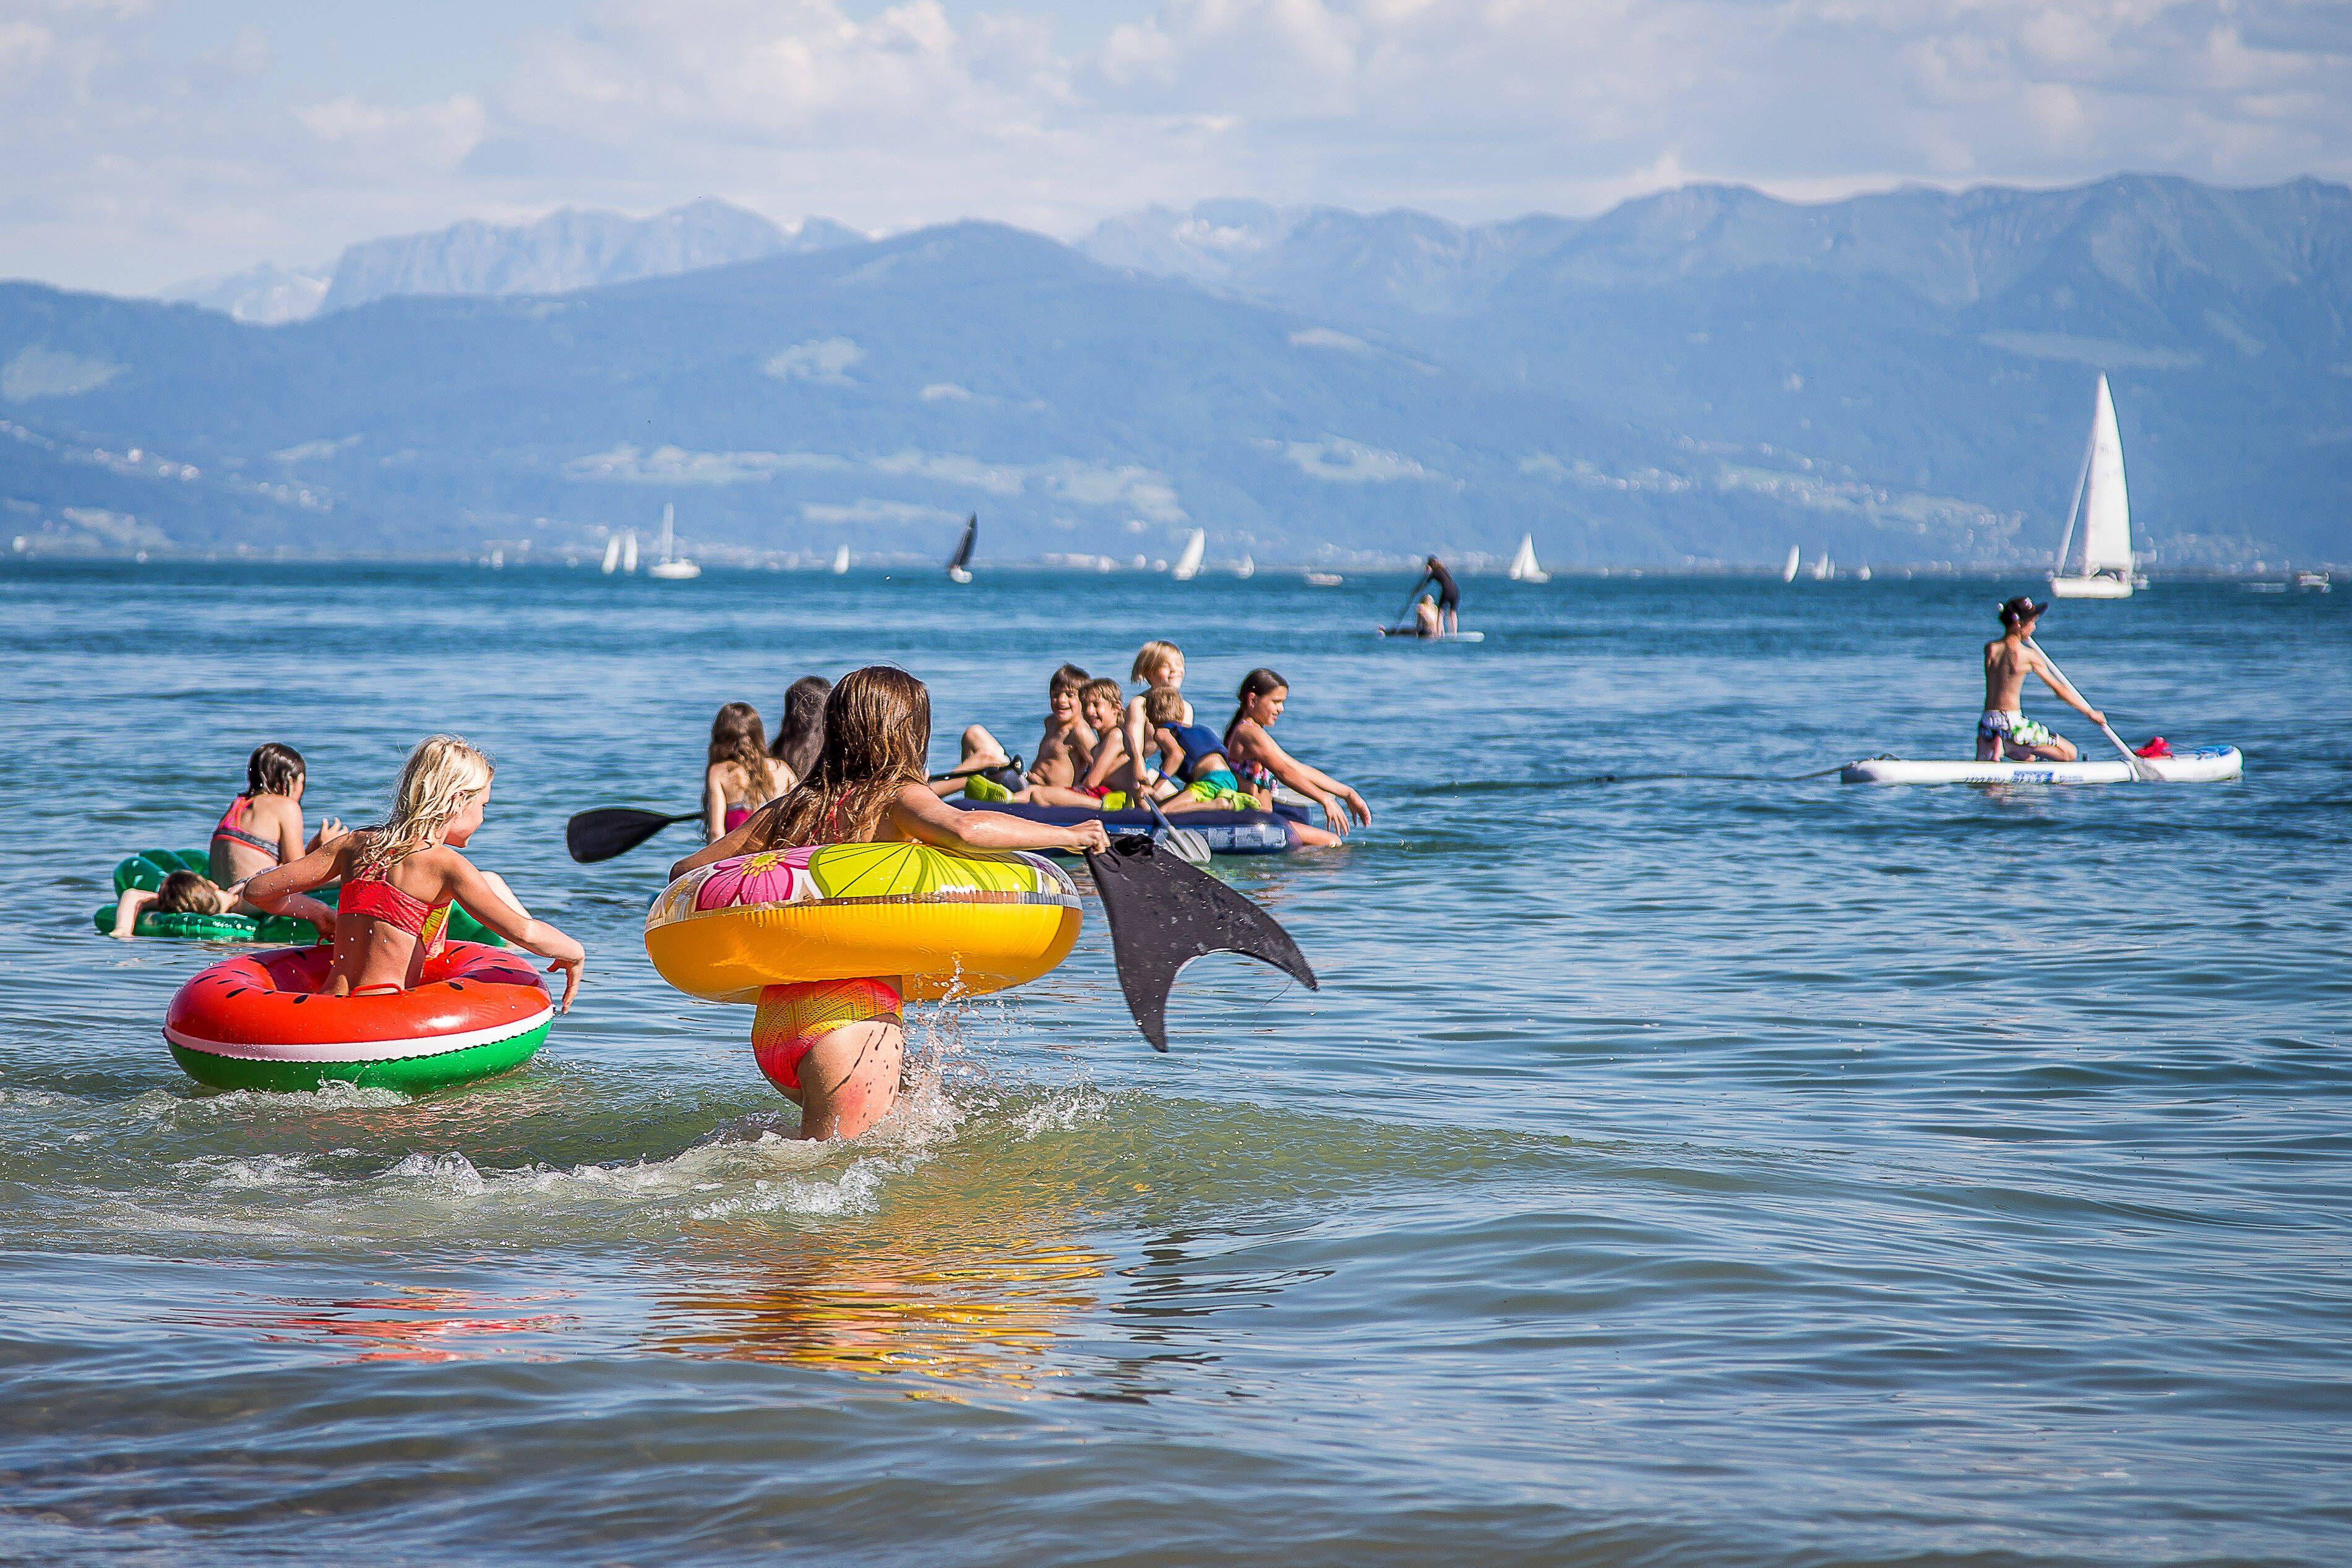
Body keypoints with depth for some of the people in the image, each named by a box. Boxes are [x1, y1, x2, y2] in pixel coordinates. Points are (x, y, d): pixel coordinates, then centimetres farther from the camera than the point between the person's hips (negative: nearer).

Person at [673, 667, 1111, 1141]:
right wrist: (1065, 836, -9)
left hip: (771, 1026, 7)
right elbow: (963, 829, -22)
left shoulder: (785, 810, 15)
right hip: (851, 1016, -7)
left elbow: (684, 871, 20)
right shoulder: (897, 798, -1)